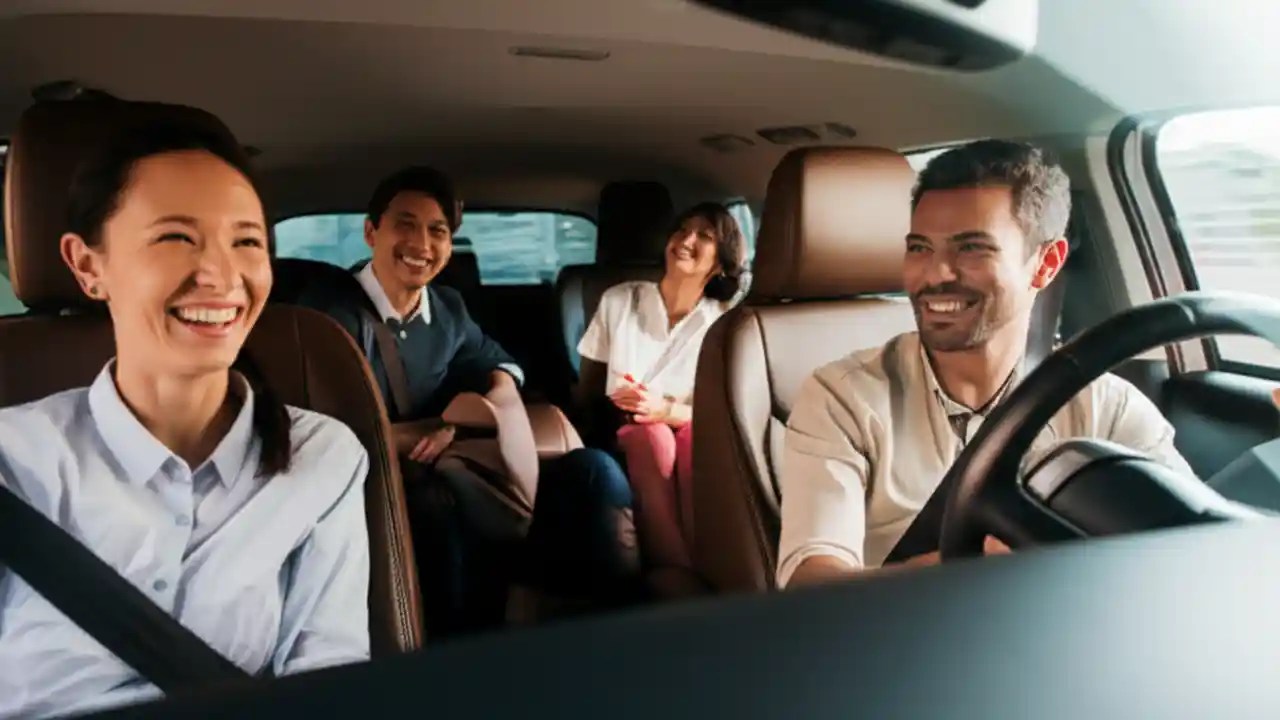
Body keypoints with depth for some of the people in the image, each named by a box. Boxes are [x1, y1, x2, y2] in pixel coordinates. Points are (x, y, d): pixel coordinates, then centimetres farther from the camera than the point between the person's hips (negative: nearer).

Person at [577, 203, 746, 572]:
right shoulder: (618, 301, 2)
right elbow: (586, 392, 7)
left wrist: (666, 410, -24)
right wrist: (617, 408, -15)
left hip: (687, 438, 0)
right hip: (625, 443, 0)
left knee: (696, 433, -35)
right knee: (652, 435, -35)